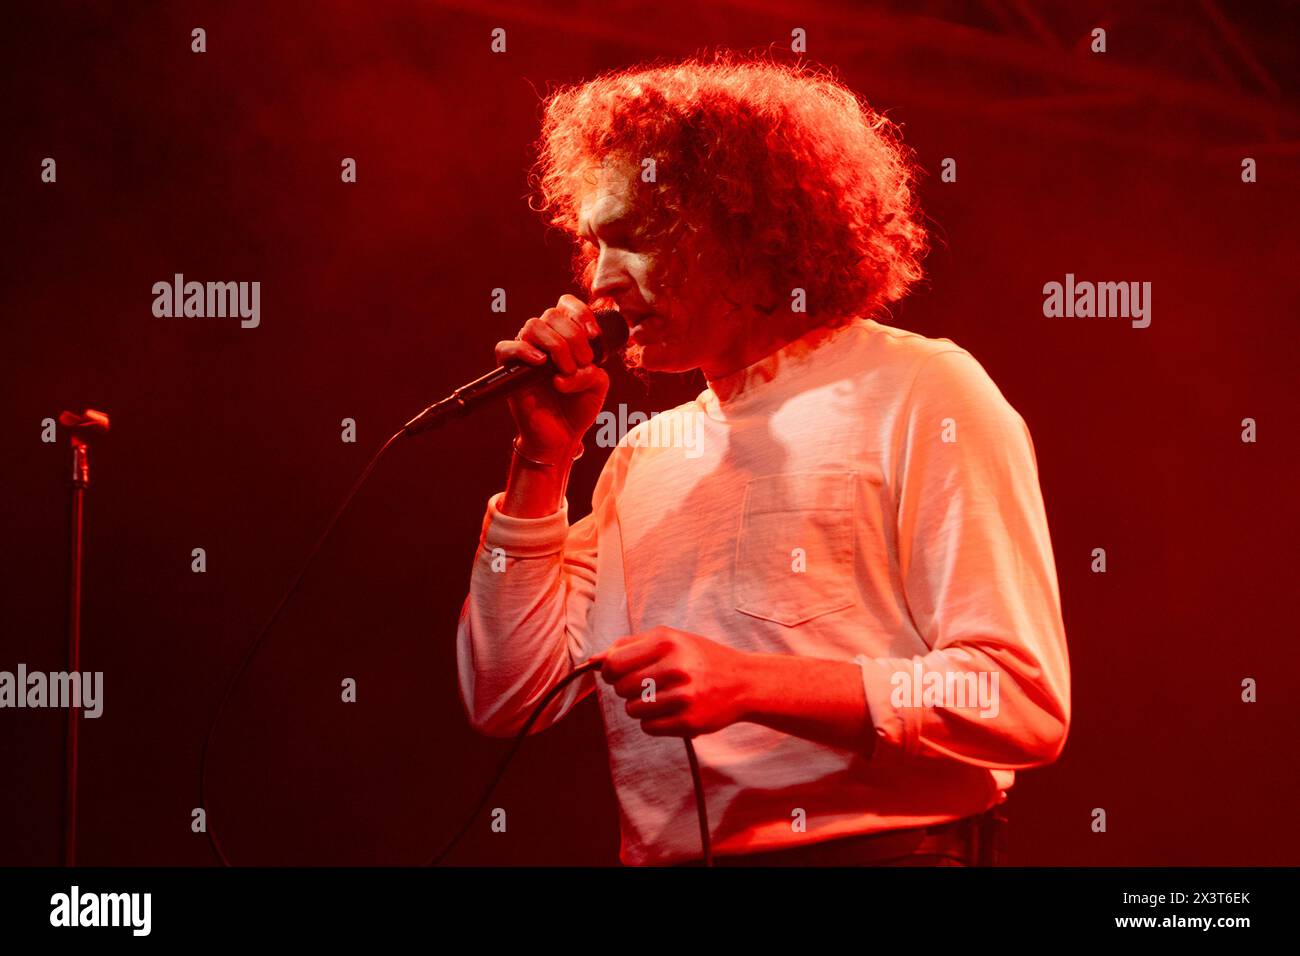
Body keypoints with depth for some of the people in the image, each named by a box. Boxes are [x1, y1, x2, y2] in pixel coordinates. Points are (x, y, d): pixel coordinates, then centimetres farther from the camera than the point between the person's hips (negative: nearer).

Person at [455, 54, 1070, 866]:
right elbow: (505, 700, 12)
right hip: (661, 852, 5)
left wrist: (753, 684, -16)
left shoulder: (915, 393, 0)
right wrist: (544, 459, 7)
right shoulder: (646, 454, 16)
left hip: (877, 844, -5)